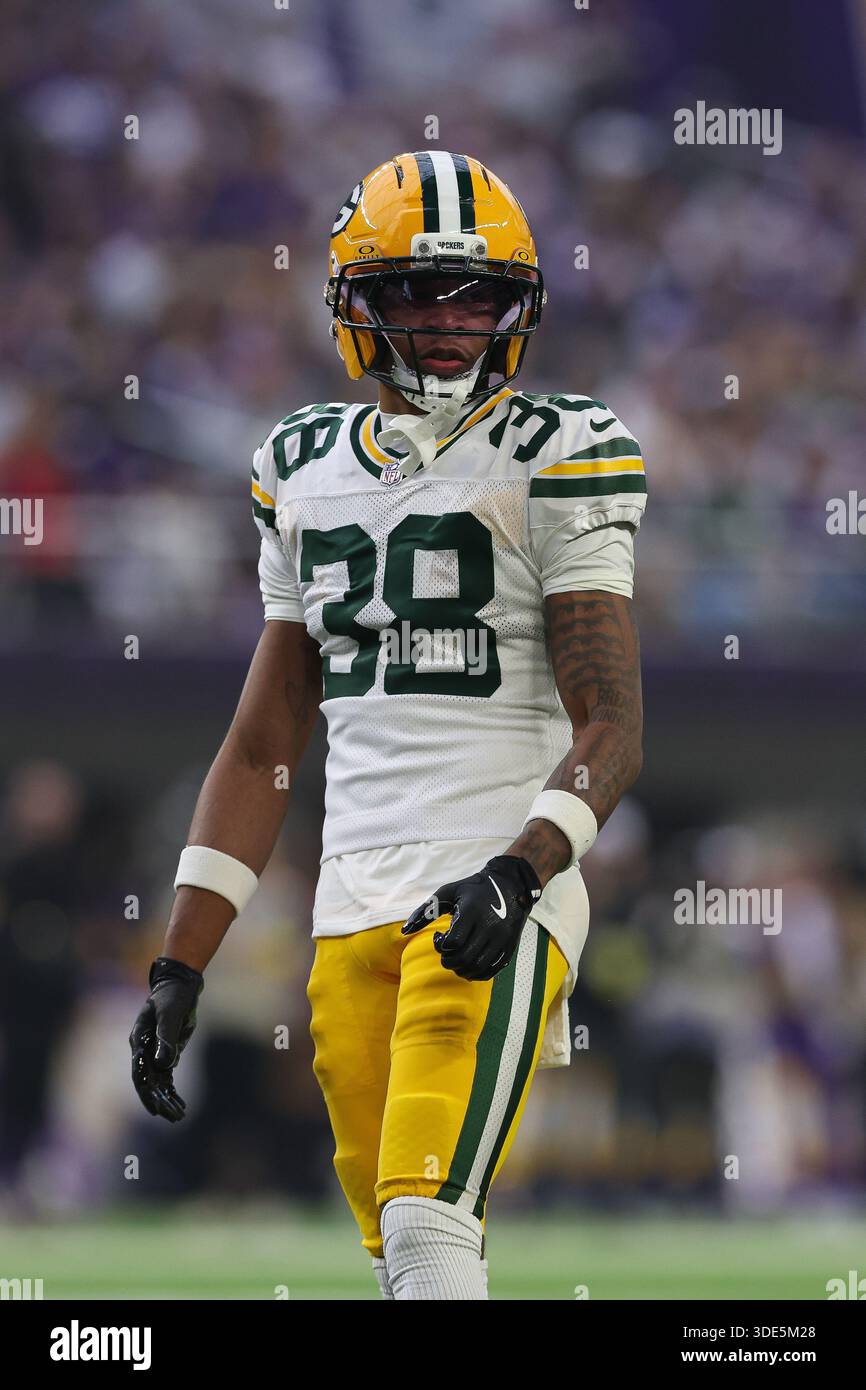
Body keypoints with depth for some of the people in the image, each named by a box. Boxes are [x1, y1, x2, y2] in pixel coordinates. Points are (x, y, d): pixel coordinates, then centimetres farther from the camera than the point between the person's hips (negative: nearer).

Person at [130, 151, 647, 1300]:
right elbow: (264, 745, 20)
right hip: (354, 906, 6)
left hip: (497, 903, -6)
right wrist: (178, 966, 14)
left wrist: (520, 870, -26)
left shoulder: (554, 461, -2)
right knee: (402, 1248, 7)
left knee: (428, 1225, -19)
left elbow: (611, 729, -8)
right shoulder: (307, 472, 16)